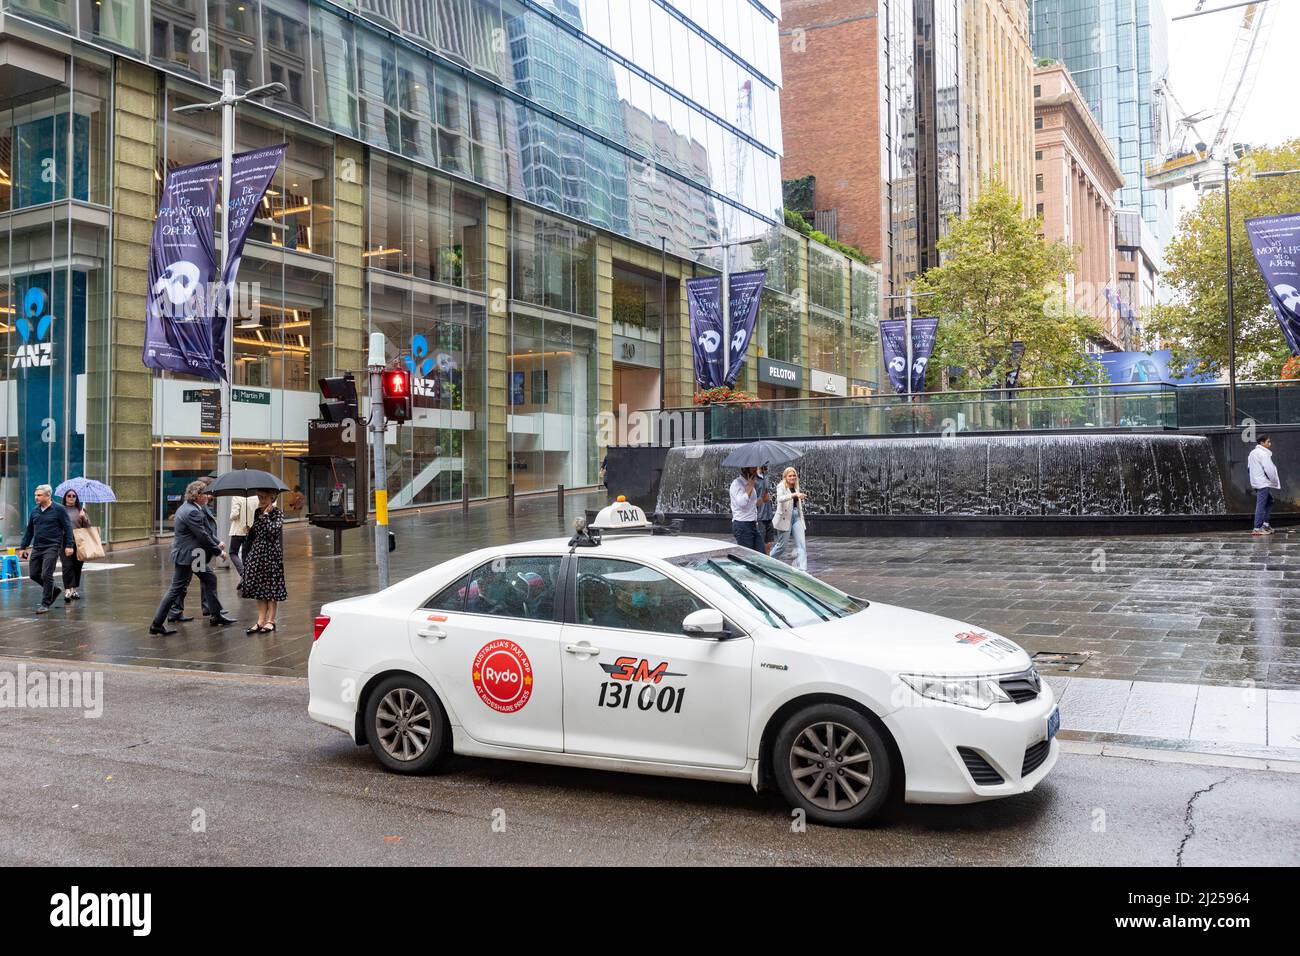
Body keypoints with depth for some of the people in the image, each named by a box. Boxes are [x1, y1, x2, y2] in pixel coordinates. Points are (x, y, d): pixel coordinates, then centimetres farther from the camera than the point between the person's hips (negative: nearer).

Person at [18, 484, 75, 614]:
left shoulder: (58, 509, -5)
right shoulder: (34, 511, 11)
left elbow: (68, 528, -6)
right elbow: (29, 530, 17)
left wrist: (69, 545, -12)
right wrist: (23, 547, 15)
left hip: (52, 548, -6)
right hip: (37, 548, 6)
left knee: (46, 575, -8)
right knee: (34, 575, 6)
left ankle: (46, 603, 2)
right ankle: (53, 590, 28)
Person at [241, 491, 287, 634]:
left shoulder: (278, 513, -7)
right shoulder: (258, 512, 10)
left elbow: (273, 529, -23)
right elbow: (254, 533, 19)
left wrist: (266, 514, -14)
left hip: (272, 553, -6)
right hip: (257, 552, 6)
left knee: (271, 586, 0)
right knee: (259, 587, 6)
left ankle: (271, 621, 7)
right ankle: (261, 621, 10)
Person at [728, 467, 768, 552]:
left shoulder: (750, 484, 18)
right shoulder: (737, 483, -10)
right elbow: (742, 503, -26)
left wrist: (762, 499, 13)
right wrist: (750, 486, -19)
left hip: (753, 525, 9)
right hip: (742, 525, -9)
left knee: (760, 555, 2)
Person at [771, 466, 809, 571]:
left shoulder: (796, 488, 12)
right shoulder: (781, 487, -9)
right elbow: (780, 499, -31)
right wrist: (794, 495, -43)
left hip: (797, 517, 6)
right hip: (785, 518, -6)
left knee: (801, 544, -4)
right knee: (782, 545, 3)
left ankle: (802, 568, -4)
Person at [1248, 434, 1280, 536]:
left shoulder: (1252, 453, 15)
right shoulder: (1263, 454, -14)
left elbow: (1249, 466, 19)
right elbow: (1269, 469, -18)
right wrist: (1275, 482, -6)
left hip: (1256, 483, 10)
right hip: (1263, 483, -10)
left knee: (1269, 501, 21)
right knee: (1261, 505, -8)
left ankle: (1265, 524, 22)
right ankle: (1257, 529, -9)